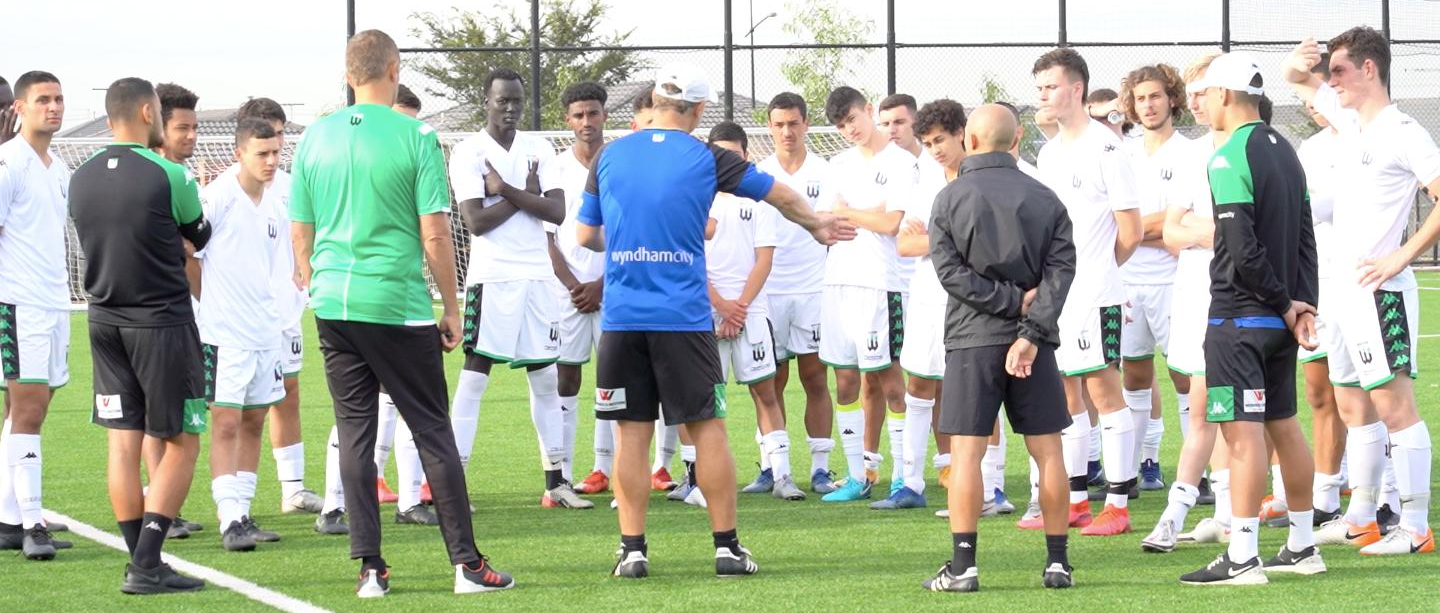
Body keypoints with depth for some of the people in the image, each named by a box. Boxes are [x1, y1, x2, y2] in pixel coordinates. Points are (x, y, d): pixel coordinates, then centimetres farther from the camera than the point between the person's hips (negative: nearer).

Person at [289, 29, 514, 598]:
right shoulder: (416, 137, -6)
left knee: (354, 433, 7)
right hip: (399, 306, -4)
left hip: (333, 306, 4)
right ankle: (466, 562, 4)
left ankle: (369, 566, 4)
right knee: (433, 432, 3)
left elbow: (300, 235, 10)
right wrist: (451, 310, 1)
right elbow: (435, 235, -8)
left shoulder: (314, 138, 6)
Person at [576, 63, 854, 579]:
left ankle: (633, 550, 3)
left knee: (632, 432, 5)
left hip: (622, 318, 2)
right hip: (684, 318, -2)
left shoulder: (610, 157, 5)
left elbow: (585, 235, 11)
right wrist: (817, 224, 32)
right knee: (707, 427, 5)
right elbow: (782, 196, 12)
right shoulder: (706, 159, 0)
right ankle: (727, 546, 7)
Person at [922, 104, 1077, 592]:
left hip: (972, 339, -2)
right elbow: (1061, 270, -6)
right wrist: (1030, 334, -13)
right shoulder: (1045, 199, 4)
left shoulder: (950, 198, -2)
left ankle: (963, 565, -5)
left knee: (966, 451, -1)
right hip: (1032, 339, 2)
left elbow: (950, 270, -9)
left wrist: (1011, 300, -6)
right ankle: (1057, 562, 8)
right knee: (1047, 449, 7)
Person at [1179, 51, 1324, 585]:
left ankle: (1242, 558, -12)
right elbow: (1304, 235, 12)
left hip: (1238, 316, -9)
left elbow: (1242, 250, -20)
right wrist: (1303, 304, 6)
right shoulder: (1283, 150, 13)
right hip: (1278, 318, 9)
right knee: (1283, 425, 15)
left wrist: (1285, 304, -10)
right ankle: (1303, 547, 22)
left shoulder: (1229, 158, -15)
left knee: (1243, 431, -10)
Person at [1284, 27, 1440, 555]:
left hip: (1379, 290, -9)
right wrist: (1299, 65, 3)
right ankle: (1360, 519, 20)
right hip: (1345, 289, 9)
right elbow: (1302, 83, 27)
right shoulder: (1352, 122, 13)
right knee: (1353, 406, 13)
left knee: (1393, 404, -9)